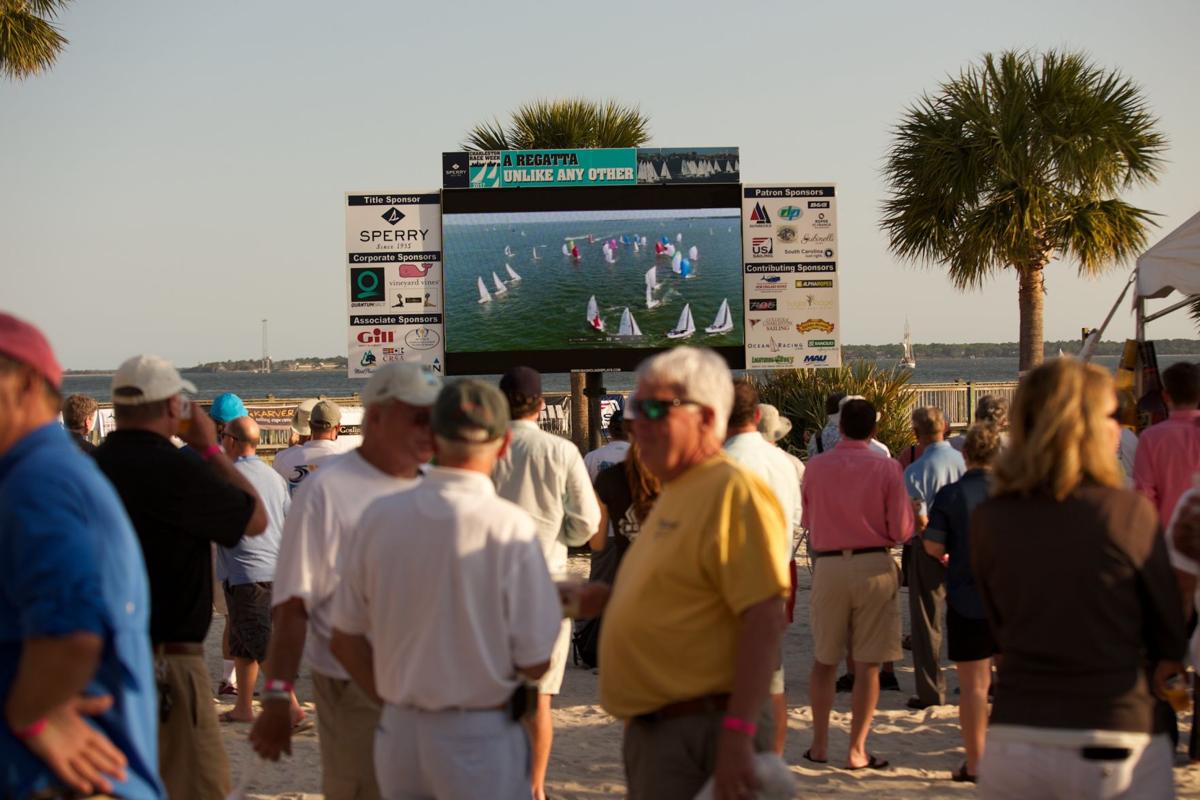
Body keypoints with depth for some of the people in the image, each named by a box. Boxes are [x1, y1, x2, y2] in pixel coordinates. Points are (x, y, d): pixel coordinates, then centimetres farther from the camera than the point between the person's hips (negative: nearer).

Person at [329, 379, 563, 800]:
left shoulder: (379, 516, -3)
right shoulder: (510, 527, -16)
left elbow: (345, 641, 4)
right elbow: (535, 663, -13)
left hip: (398, 733, 4)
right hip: (479, 736, -4)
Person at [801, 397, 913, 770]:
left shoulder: (816, 466, -1)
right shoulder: (886, 468, -7)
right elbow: (902, 530, -7)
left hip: (828, 567, 2)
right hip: (874, 567, -2)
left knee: (824, 660, 14)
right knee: (868, 665, 4)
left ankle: (819, 745, 18)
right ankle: (857, 750, 5)